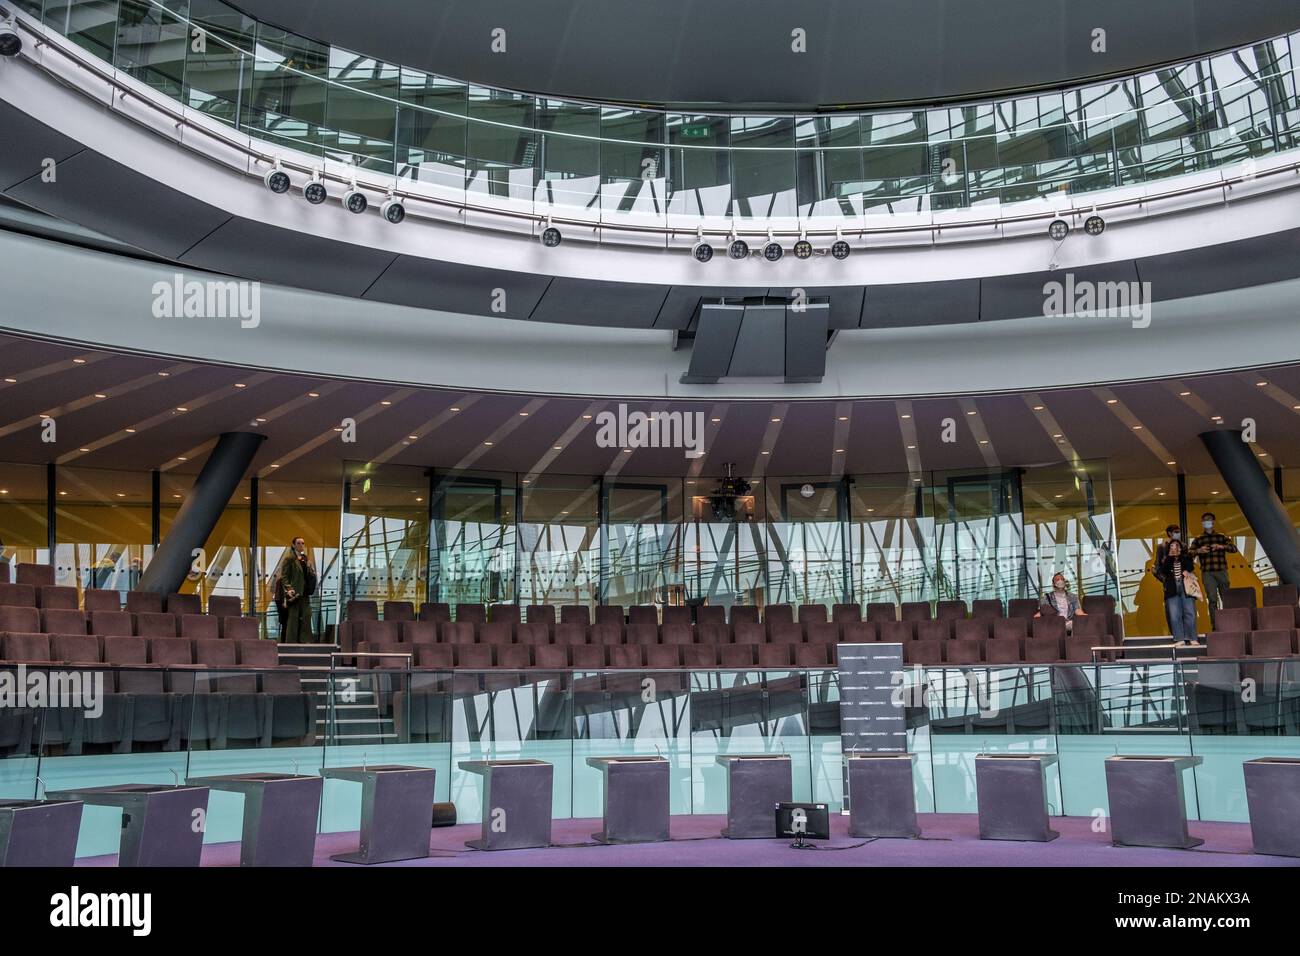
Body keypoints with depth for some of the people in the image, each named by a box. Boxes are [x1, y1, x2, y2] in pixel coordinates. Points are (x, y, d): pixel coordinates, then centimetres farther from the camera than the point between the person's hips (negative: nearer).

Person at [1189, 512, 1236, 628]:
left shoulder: (1222, 537, 14)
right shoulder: (1198, 539, 14)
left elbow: (1234, 548, 2)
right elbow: (1189, 553, 6)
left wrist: (1221, 546, -15)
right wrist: (1199, 550, -14)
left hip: (1221, 571, 1)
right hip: (1207, 573, -1)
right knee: (1212, 600, -5)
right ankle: (1215, 626, -6)